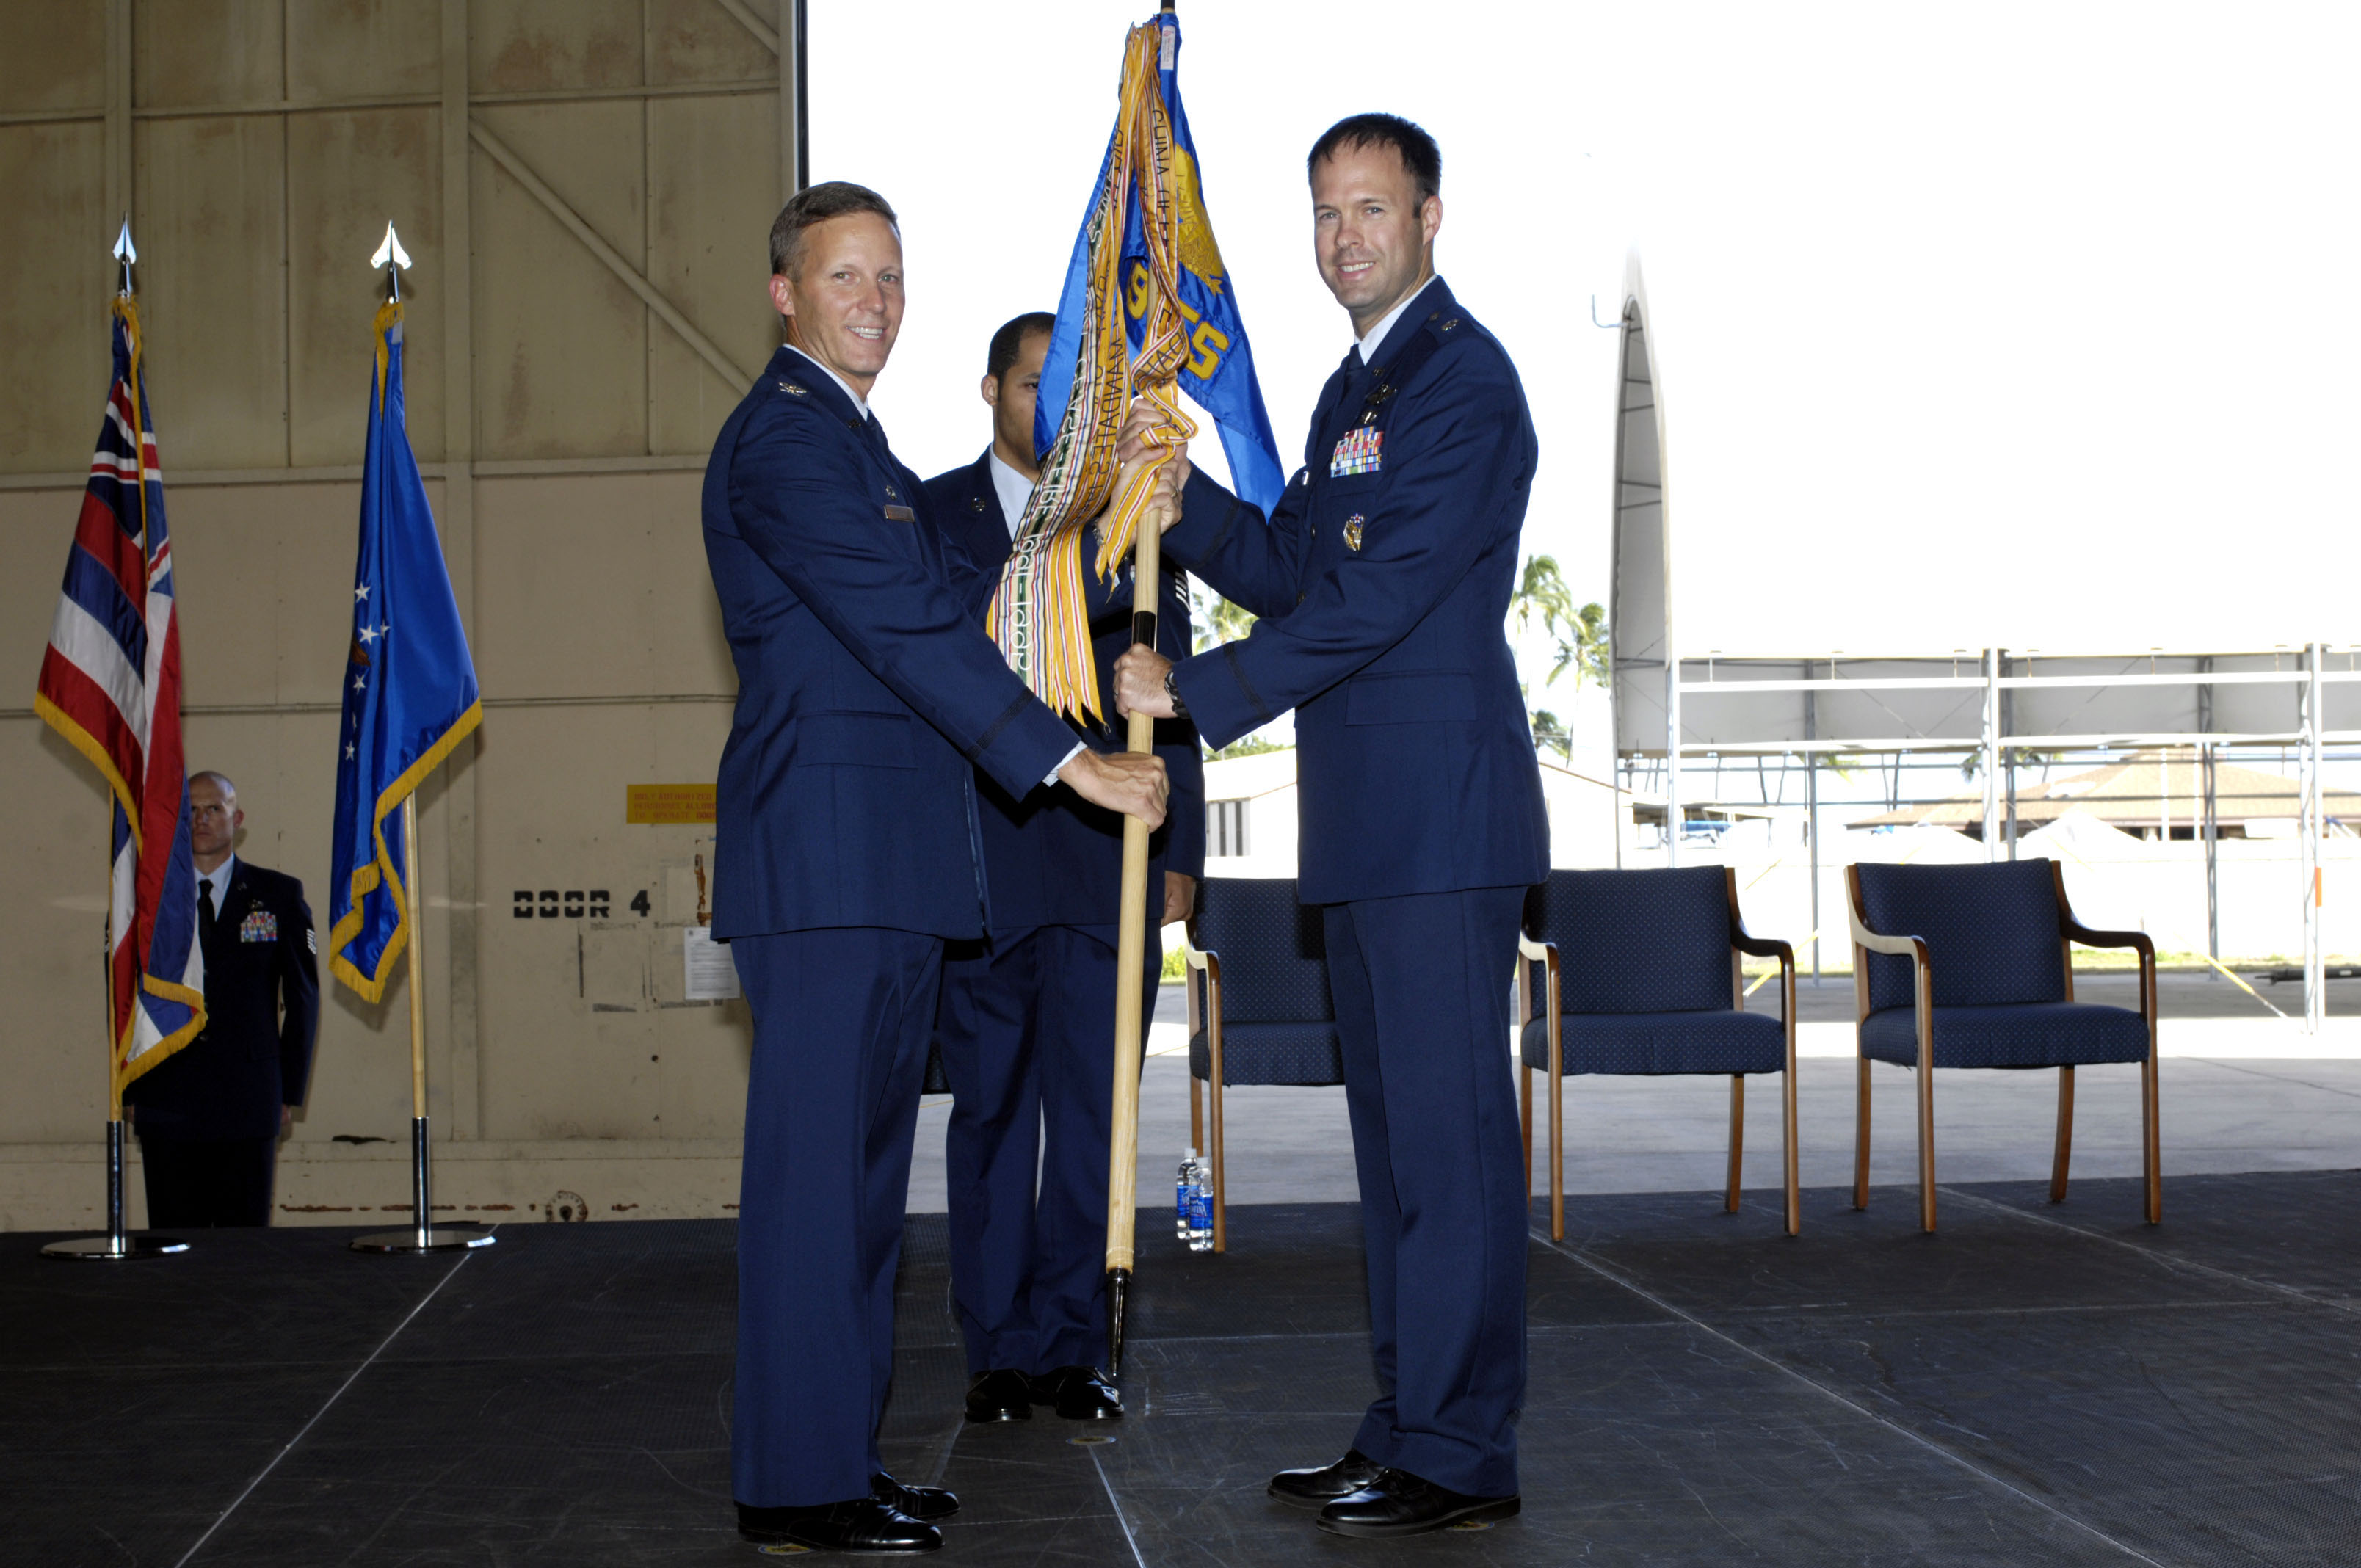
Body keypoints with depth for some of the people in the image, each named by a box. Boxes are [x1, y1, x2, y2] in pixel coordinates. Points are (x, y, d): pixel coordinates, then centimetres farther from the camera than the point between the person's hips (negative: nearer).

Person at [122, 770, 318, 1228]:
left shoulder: (280, 895, 6)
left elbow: (303, 997, 7)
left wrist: (289, 1093, 2)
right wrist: (129, 1092, 4)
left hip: (248, 1104, -1)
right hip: (166, 1101, 1)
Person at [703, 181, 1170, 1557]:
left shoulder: (857, 443, 24)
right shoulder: (784, 436, -9)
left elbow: (954, 604, 23)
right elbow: (904, 620, -17)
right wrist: (1070, 760, -19)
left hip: (893, 862, 10)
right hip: (825, 851, -10)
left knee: (865, 1161, 12)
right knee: (817, 1161, -7)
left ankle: (843, 1454, 20)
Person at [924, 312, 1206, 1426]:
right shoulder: (928, 517, 7)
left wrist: (1178, 853, 6)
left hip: (1110, 863, 1)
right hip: (980, 865, -1)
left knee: (1095, 1113, 2)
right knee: (991, 1112, 4)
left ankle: (1069, 1347, 11)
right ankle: (1000, 1353, 13)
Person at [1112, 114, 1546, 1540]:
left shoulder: (1464, 377, -11)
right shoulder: (1354, 387, 20)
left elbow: (1377, 596, -18)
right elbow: (1289, 571, 20)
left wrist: (1197, 691, -15)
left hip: (1441, 810, -10)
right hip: (1370, 822, 10)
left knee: (1448, 1125, -7)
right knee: (1397, 1128, 13)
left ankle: (1459, 1453, 0)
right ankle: (1406, 1429, 21)